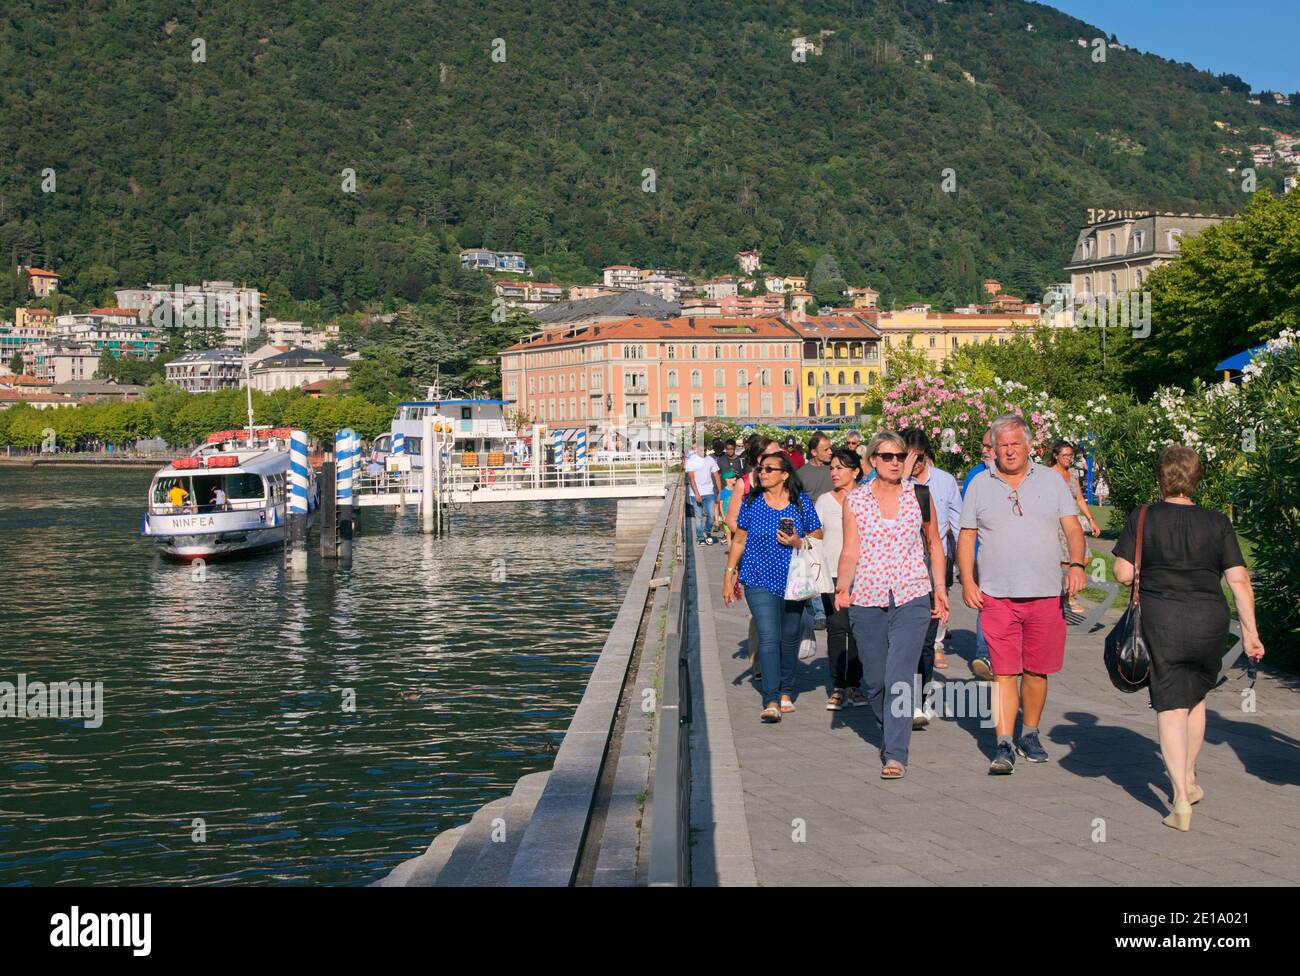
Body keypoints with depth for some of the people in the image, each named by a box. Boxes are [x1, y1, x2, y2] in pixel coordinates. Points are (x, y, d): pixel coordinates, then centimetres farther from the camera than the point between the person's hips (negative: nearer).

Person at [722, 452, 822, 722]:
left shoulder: (802, 502, 1)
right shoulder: (752, 501, 1)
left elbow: (818, 536, 6)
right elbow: (739, 540, 8)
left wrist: (798, 543, -14)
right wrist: (729, 575, 6)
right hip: (760, 580, -2)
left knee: (790, 636, 12)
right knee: (769, 637, -14)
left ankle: (786, 692, 30)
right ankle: (771, 702, -19)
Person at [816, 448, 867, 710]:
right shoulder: (824, 501, 11)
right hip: (832, 572, 1)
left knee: (858, 629, -1)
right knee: (837, 627, -6)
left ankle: (854, 684, 9)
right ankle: (838, 687, -1)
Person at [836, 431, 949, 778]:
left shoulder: (919, 495, 3)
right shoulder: (855, 500, 2)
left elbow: (934, 545, 13)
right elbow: (850, 551, -1)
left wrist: (940, 588, 8)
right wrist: (843, 587, -16)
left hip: (912, 598, -1)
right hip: (867, 600, 1)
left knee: (899, 679, -13)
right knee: (874, 680, 10)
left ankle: (896, 755, -9)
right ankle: (892, 732, 37)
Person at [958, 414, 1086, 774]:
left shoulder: (1051, 480, 8)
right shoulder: (980, 485, 8)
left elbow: (1072, 528, 5)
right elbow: (966, 537, 10)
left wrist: (1077, 565, -12)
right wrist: (967, 582, -1)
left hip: (1046, 595, 1)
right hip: (997, 596, -1)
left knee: (1037, 671, 7)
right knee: (1004, 673, -6)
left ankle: (1030, 734, 23)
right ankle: (1004, 745, -6)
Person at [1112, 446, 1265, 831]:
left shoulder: (1143, 519, -4)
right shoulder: (1217, 523, 1)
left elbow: (1123, 573, -7)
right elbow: (1240, 580, -3)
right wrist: (1250, 632, 1)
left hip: (1161, 622, -2)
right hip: (1210, 622, 2)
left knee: (1170, 705, 1)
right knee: (1196, 697, 22)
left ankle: (1181, 799, -7)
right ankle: (1190, 781, 34)